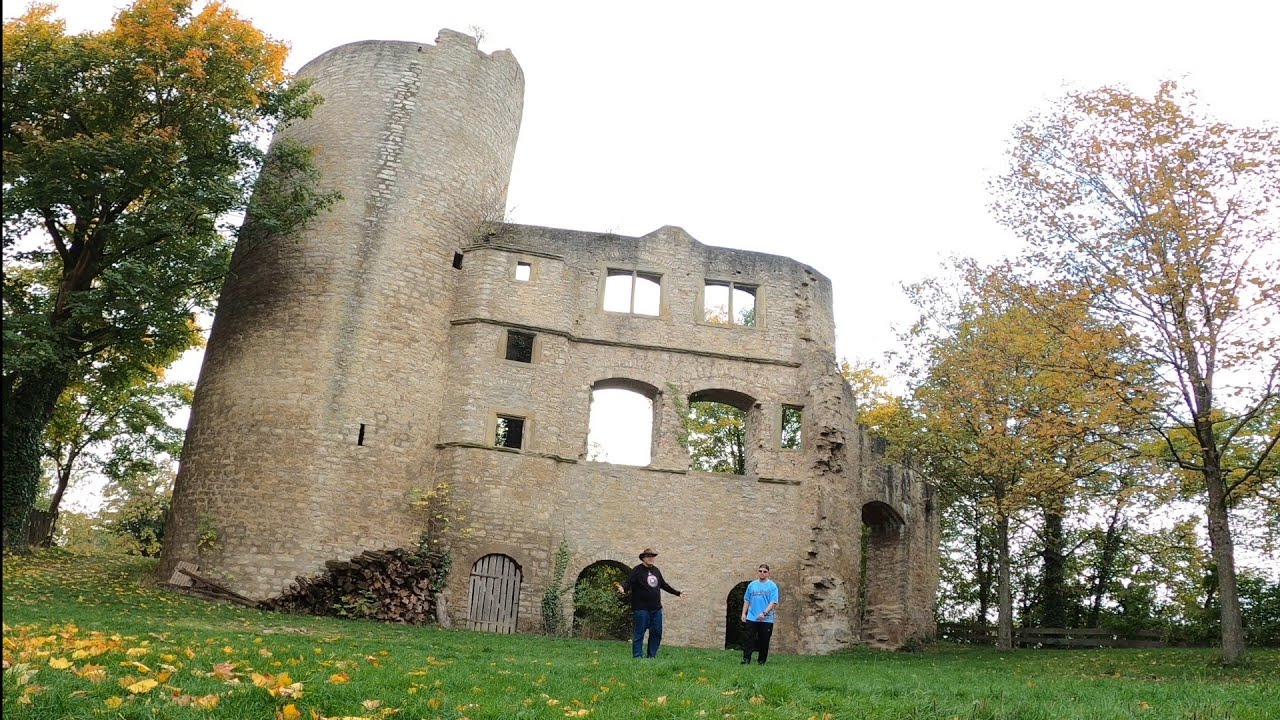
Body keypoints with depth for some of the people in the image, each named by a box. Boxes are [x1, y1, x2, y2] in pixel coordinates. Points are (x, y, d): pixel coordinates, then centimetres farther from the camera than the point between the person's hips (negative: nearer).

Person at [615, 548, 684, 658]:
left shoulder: (656, 570, 14)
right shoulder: (637, 570, -7)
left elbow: (663, 584, 26)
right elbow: (628, 582, -19)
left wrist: (677, 593, 33)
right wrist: (623, 588, -42)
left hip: (656, 609, 7)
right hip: (641, 609, -7)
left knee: (657, 633, 10)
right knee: (639, 634, -3)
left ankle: (652, 656, 22)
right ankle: (637, 657, 4)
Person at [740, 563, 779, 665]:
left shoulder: (772, 586, -2)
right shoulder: (752, 584, 8)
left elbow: (773, 602, -9)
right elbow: (746, 600, 14)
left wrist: (764, 613, -19)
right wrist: (744, 613, 7)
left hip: (766, 619, -2)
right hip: (752, 618, 2)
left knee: (764, 641, 5)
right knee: (749, 639, -3)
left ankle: (761, 661, 17)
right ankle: (746, 659, -1)